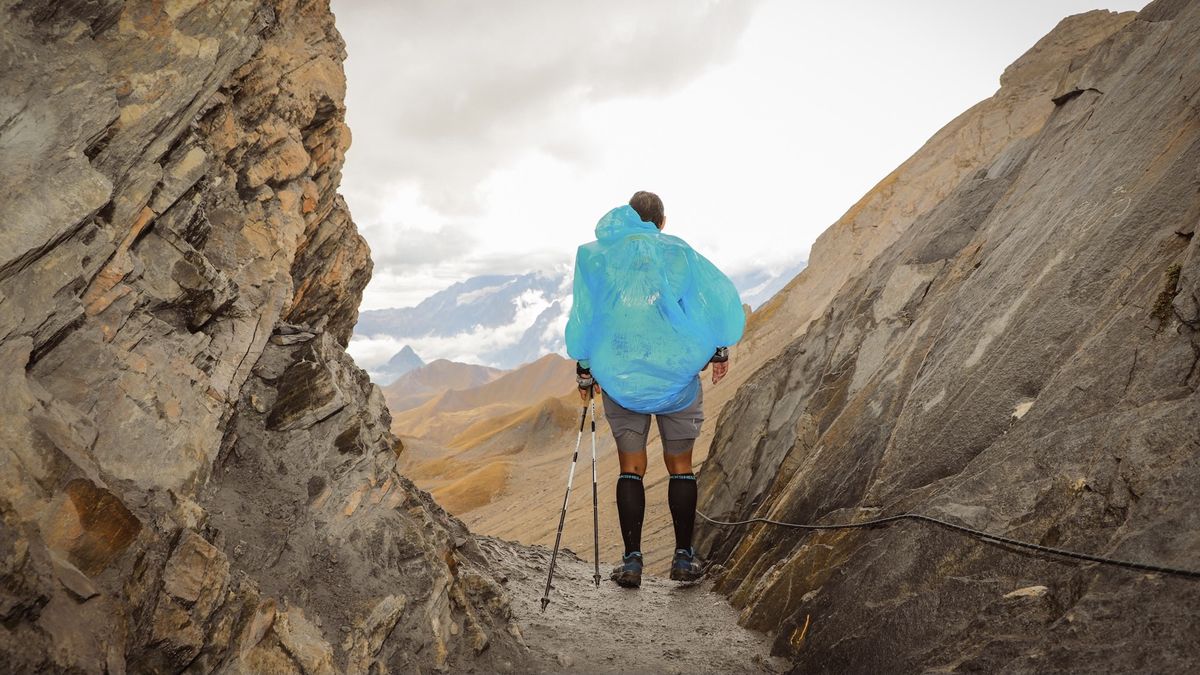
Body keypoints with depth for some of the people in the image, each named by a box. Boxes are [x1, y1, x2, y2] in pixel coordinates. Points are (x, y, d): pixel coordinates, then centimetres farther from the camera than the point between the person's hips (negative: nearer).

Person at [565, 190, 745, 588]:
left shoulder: (595, 256, 6)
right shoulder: (677, 253, 4)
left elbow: (584, 315, 4)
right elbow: (718, 297, -2)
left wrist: (584, 371, 10)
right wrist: (720, 351, 7)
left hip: (619, 377, 1)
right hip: (676, 373, 0)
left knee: (631, 468, 6)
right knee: (680, 466, 9)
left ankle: (631, 560, 5)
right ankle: (684, 557, 13)